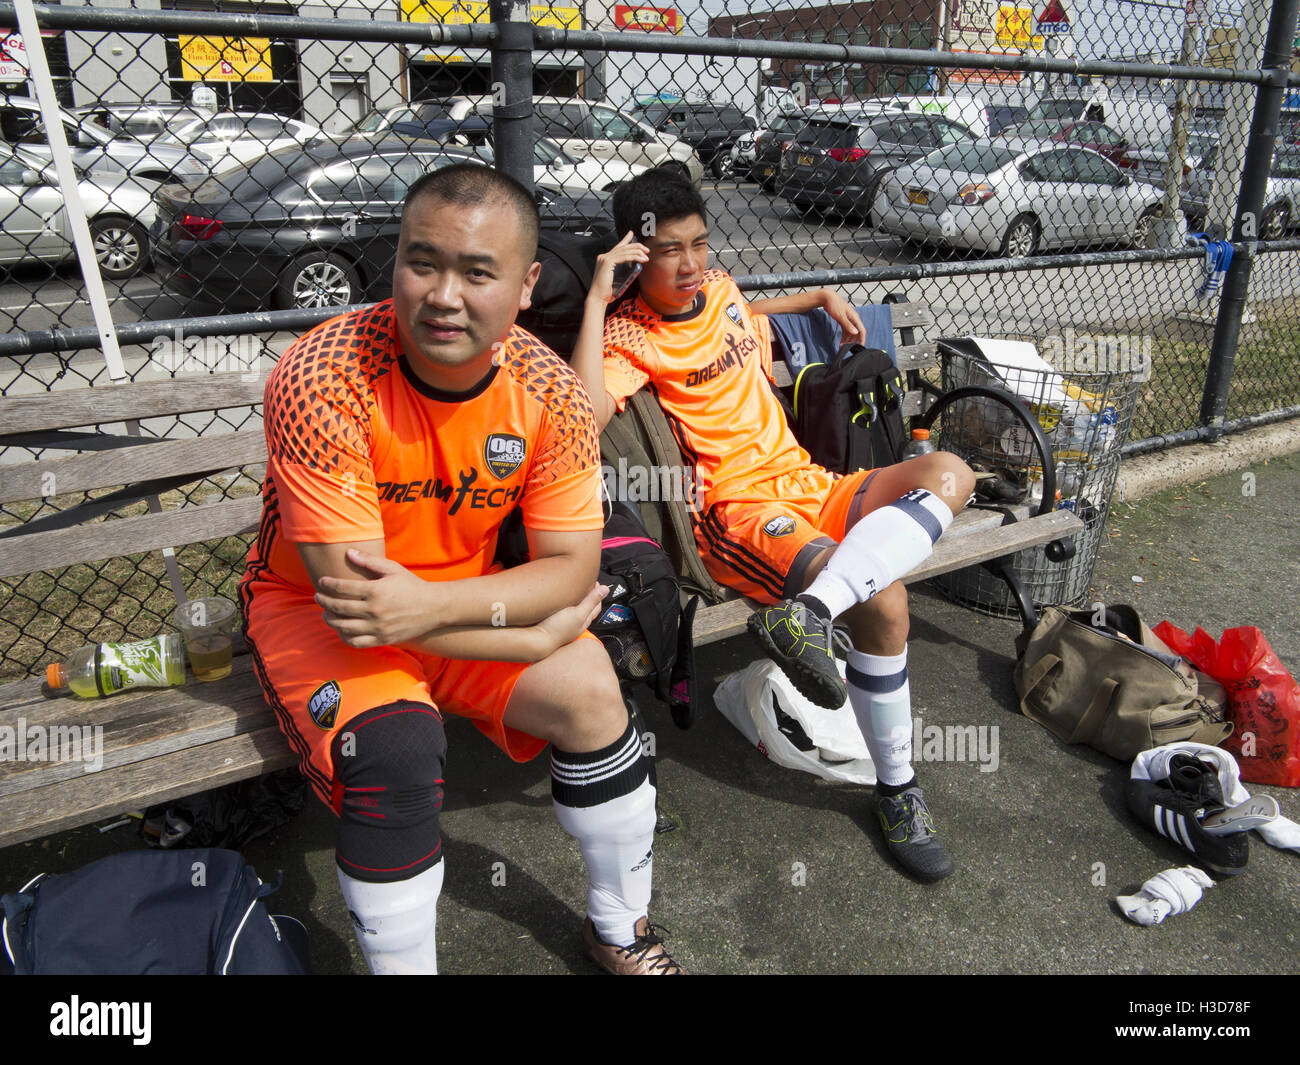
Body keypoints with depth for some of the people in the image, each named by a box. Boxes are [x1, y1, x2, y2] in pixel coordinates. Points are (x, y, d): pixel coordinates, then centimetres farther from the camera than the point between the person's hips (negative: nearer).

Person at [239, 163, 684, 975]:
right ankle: (403, 962, 1)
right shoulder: (322, 381, -27)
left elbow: (572, 566, -15)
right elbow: (346, 586, -27)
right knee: (396, 747, -29)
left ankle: (620, 928, 11)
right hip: (313, 604, -3)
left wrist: (431, 605, -33)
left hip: (459, 595, 3)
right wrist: (540, 633, -23)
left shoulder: (550, 391, -15)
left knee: (591, 690, -15)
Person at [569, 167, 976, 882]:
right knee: (882, 602, -27)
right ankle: (896, 791, -9)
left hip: (806, 484, 8)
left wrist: (821, 297, 33)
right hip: (735, 508, -8)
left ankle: (808, 609, -32)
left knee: (949, 474, -17)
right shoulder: (628, 334, -7)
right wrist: (596, 300, -23)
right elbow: (588, 416, -30)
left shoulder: (716, 287, 15)